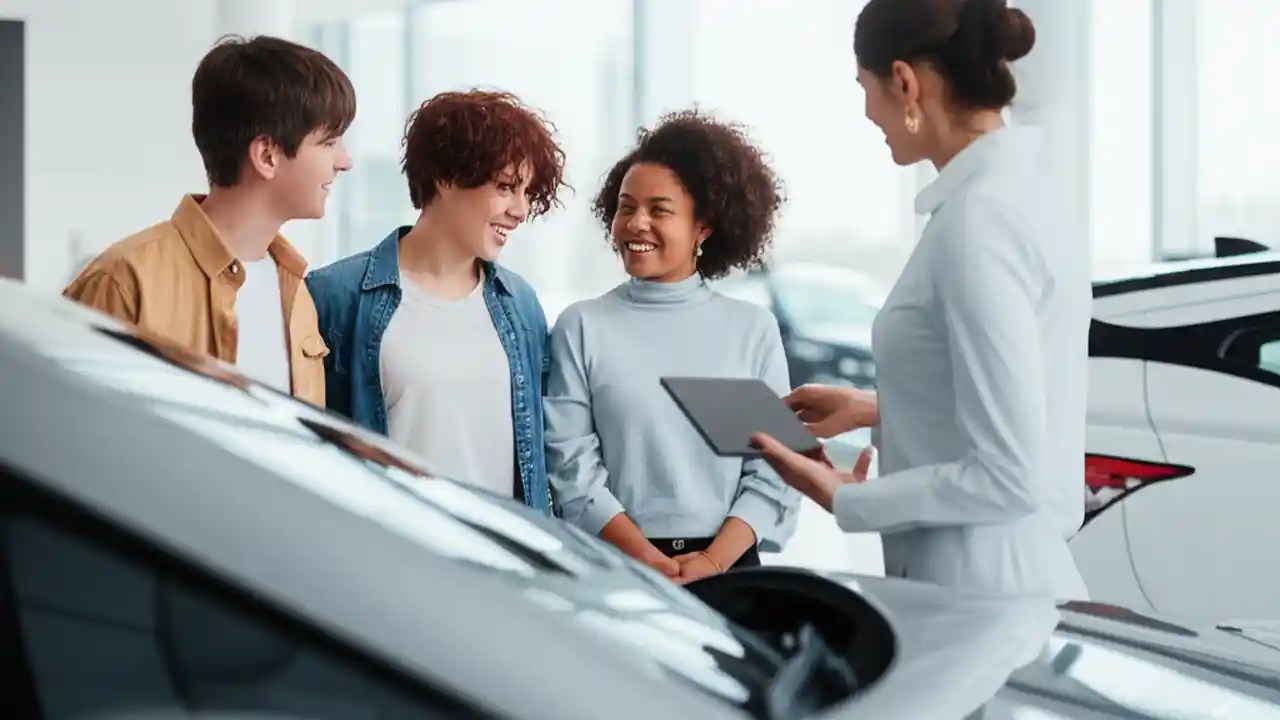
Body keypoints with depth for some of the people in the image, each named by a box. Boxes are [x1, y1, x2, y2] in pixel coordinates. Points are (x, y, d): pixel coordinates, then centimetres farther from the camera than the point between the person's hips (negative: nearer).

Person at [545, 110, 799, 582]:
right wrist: (650, 561, -14)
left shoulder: (753, 329, 4)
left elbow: (773, 467, 1)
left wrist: (712, 562, -12)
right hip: (615, 566, -1)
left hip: (729, 565, 1)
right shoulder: (582, 327, 1)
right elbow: (572, 467, -5)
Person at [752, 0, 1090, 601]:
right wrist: (876, 410, 21)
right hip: (1001, 583, 9)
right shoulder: (1012, 190, 7)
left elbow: (1009, 476, -23)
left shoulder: (978, 218, -20)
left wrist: (845, 500, -13)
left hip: (978, 595, -9)